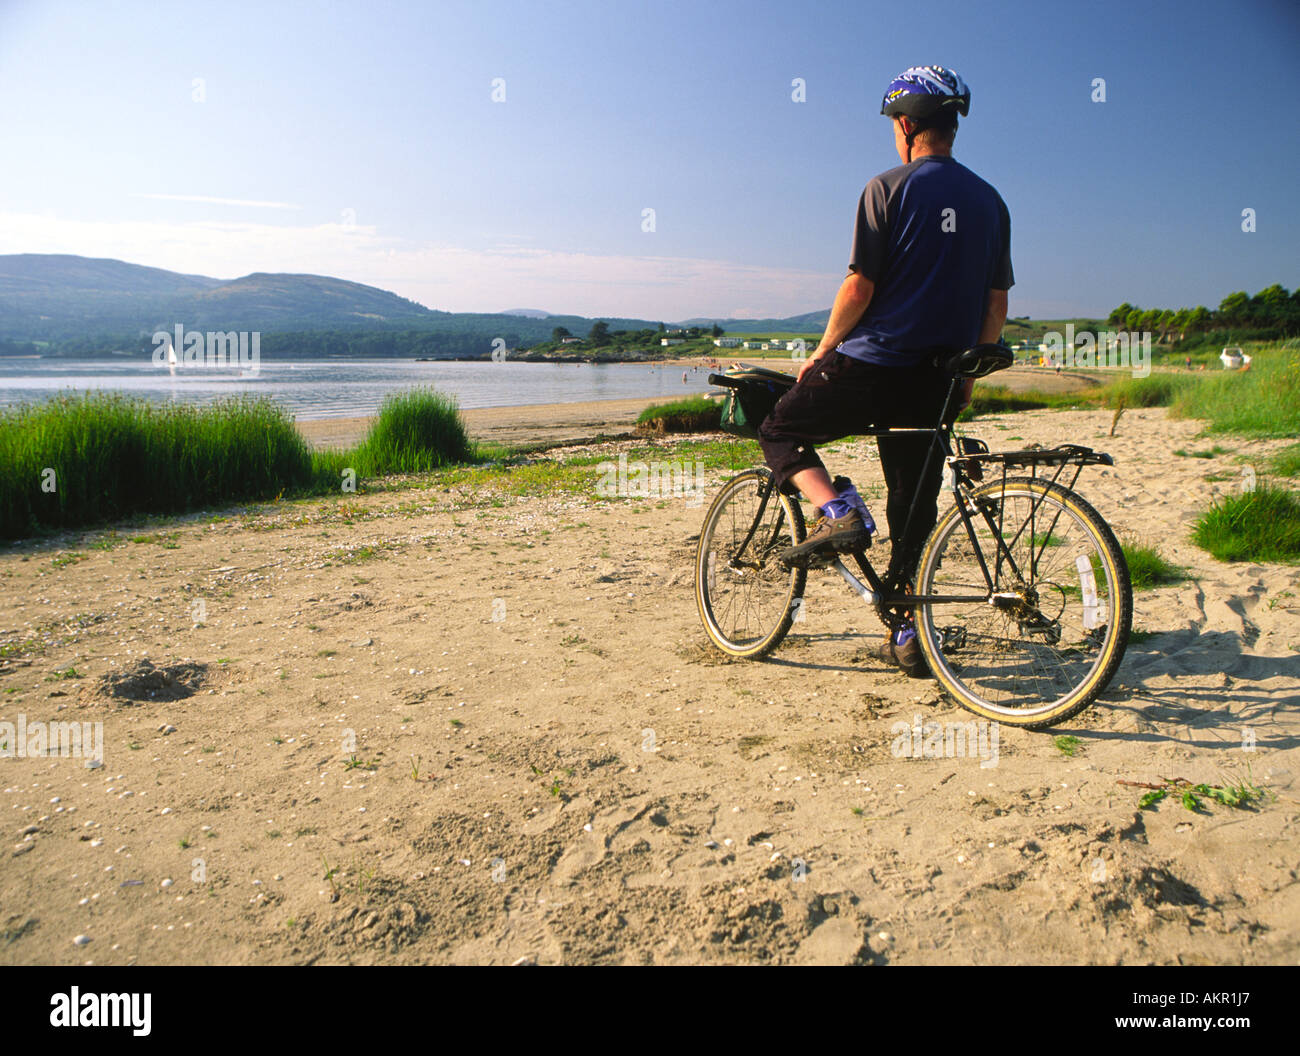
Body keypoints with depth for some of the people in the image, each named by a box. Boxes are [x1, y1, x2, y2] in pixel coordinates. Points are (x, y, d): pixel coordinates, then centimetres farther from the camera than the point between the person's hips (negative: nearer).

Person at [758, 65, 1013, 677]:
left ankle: (836, 513, -9)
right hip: (937, 384, 6)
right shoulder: (990, 202, 11)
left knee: (780, 431, 16)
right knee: (914, 508, 14)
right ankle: (907, 638, 19)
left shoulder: (888, 189, -6)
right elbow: (996, 304, 12)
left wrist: (822, 352, 3)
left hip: (872, 366, -6)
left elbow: (859, 288, -11)